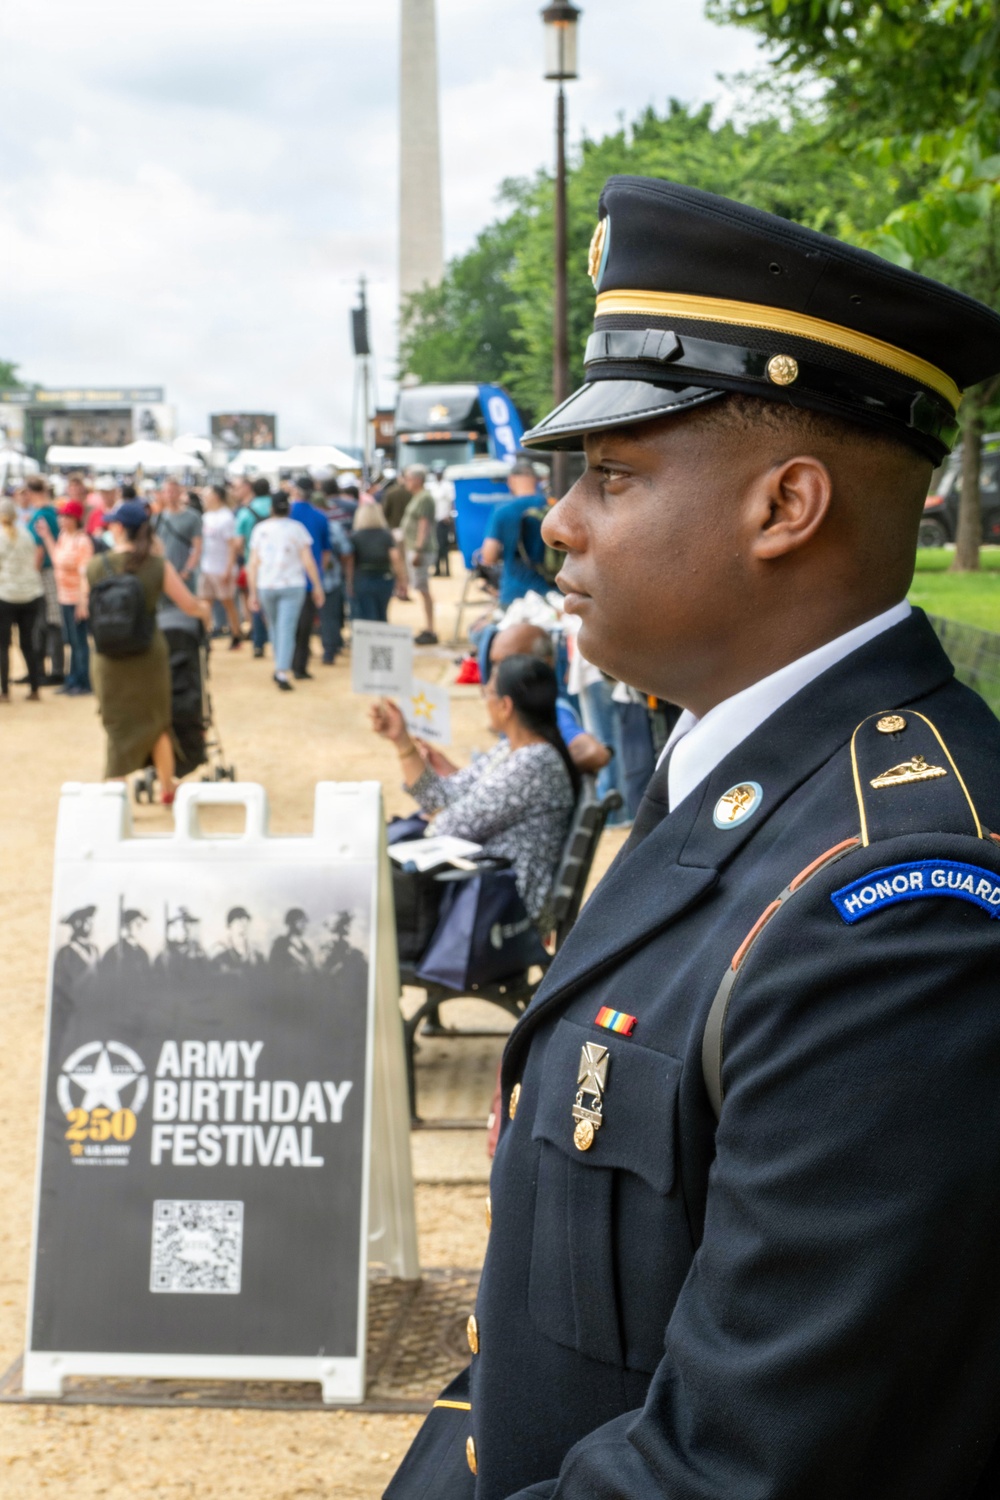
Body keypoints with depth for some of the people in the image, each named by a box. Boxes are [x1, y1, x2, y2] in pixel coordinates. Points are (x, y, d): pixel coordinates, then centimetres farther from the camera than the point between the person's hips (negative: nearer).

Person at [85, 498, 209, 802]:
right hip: (149, 655, 0)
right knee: (158, 724, 18)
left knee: (118, 730, 9)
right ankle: (167, 790, 33)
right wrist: (205, 610, 21)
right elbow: (190, 606, -2)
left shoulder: (93, 568, -8)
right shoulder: (159, 567, -9)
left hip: (108, 659, 0)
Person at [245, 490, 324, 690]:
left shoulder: (260, 529, 5)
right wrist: (317, 586, 4)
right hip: (293, 586, -2)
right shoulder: (297, 528, -1)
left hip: (266, 587, 2)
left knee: (274, 627, 20)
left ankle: (280, 668, 26)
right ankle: (283, 673, -17)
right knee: (287, 630, -6)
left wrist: (253, 592, 6)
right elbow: (308, 561, -4)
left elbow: (253, 564, 2)